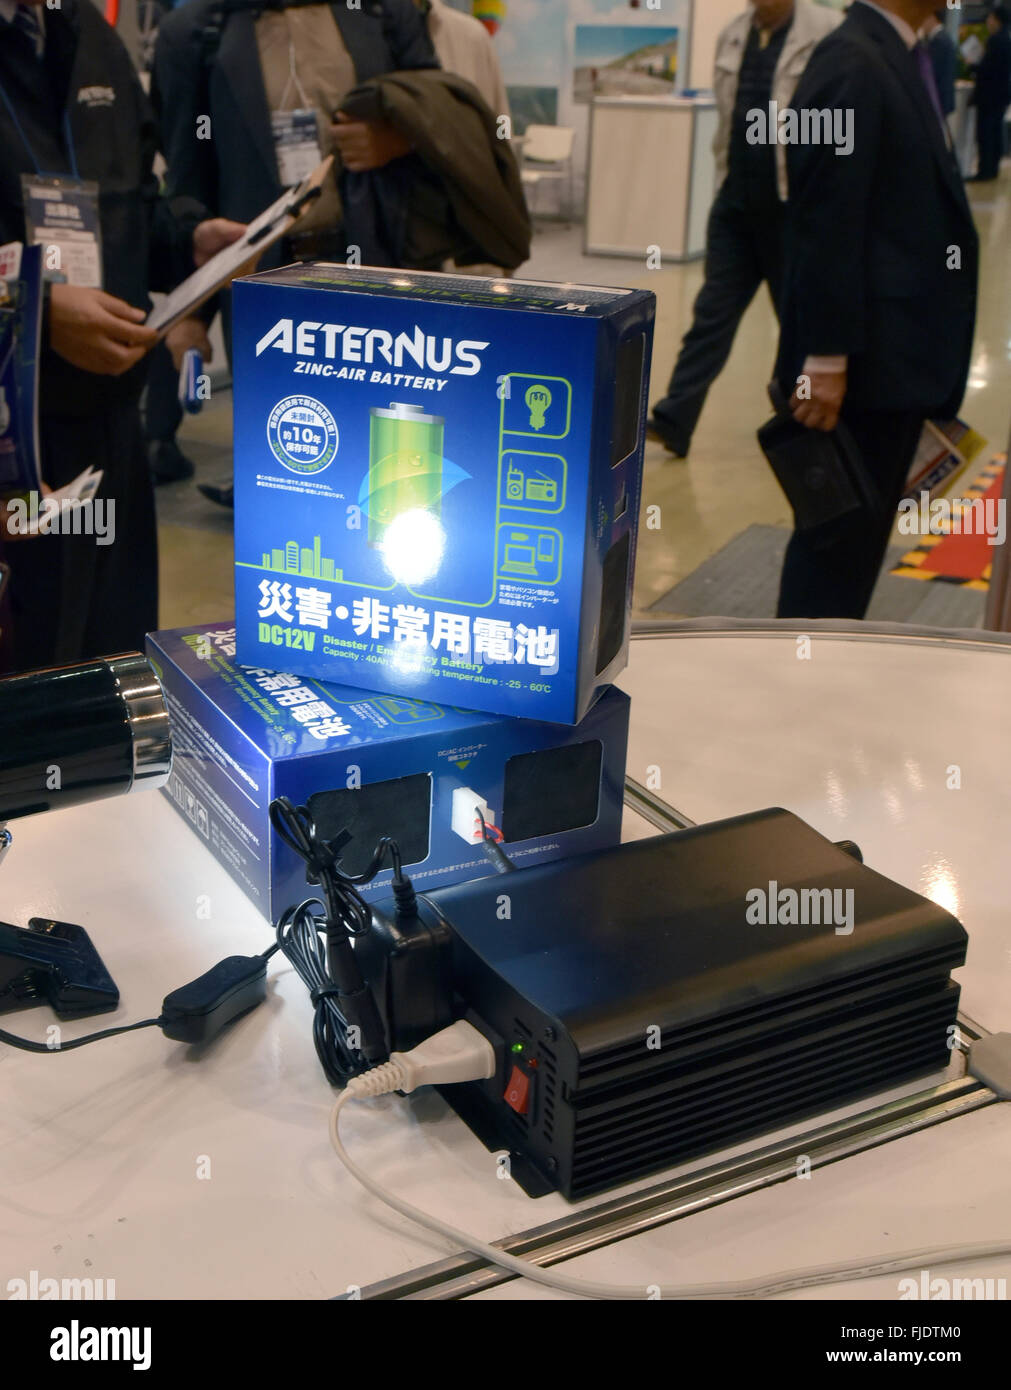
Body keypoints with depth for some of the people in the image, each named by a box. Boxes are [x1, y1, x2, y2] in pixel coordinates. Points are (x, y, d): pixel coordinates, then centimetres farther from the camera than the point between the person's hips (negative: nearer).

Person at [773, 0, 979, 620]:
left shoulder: (902, 57, 13)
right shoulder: (853, 65, -16)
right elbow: (825, 229, -20)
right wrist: (825, 360, -21)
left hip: (901, 354, 9)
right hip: (864, 359, -9)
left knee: (865, 527, 16)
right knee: (842, 528, 1)